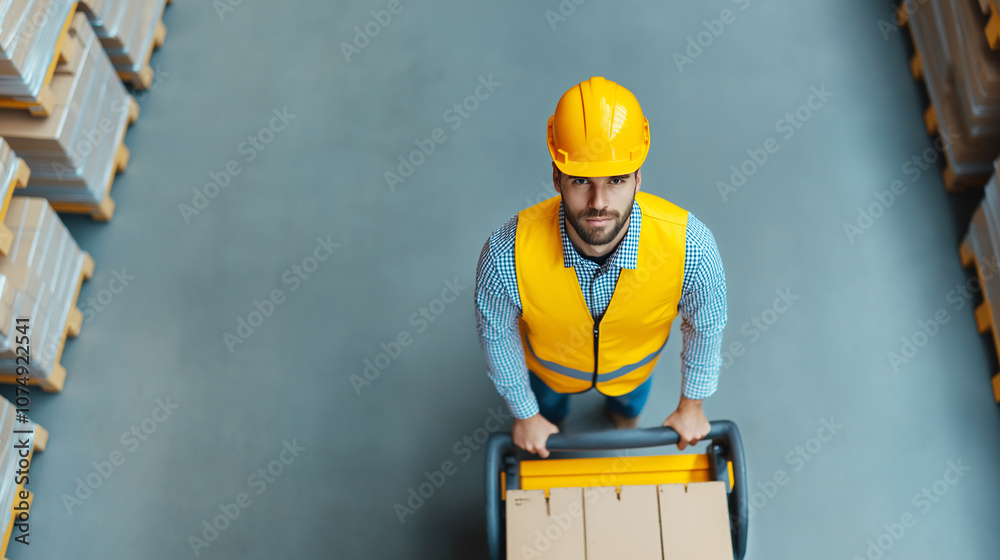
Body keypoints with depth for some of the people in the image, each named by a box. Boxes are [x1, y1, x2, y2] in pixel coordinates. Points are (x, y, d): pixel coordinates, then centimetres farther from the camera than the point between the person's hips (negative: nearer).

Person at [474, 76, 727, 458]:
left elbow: (706, 327, -19)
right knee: (549, 409, 35)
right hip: (550, 366, -1)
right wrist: (525, 415, -5)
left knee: (629, 403, 38)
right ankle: (551, 417, 71)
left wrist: (691, 405, -2)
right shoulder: (506, 255, -44)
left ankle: (624, 414, 74)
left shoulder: (691, 247, -42)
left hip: (634, 364, 2)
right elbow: (496, 334, -21)